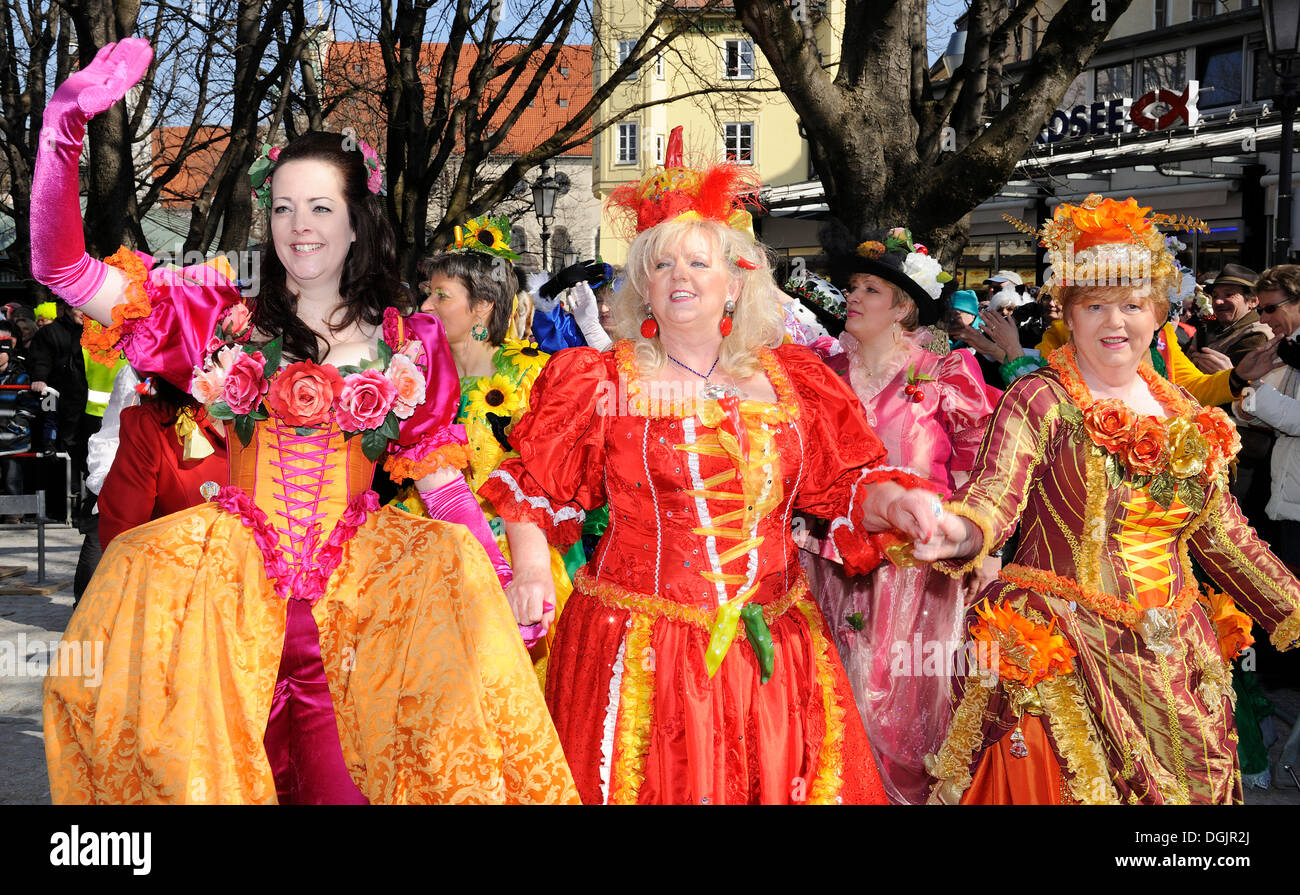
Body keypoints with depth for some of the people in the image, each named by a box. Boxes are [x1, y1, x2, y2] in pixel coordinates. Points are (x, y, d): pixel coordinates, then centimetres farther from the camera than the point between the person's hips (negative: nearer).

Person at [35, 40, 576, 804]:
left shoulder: (412, 345, 8)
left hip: (358, 591, 0)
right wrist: (66, 127, -15)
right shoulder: (223, 320, 5)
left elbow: (442, 481, 7)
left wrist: (504, 590, -5)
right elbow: (63, 270, -3)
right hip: (230, 589, 0)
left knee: (346, 782, -12)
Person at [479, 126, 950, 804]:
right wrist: (531, 567, -10)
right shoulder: (606, 382, 2)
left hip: (771, 649, 3)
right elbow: (535, 488, 6)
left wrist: (892, 503, -8)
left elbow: (842, 487, 11)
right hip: (639, 651, -2)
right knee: (652, 785, 1)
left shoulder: (788, 380, 9)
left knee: (773, 782, 7)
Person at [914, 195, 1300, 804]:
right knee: (1069, 785, -4)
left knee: (1181, 787, 10)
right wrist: (960, 532, -44)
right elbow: (994, 493, -22)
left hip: (1175, 658, 5)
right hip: (1064, 656, -5)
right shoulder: (1037, 402, -6)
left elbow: (1224, 535, 17)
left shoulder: (1185, 415, 10)